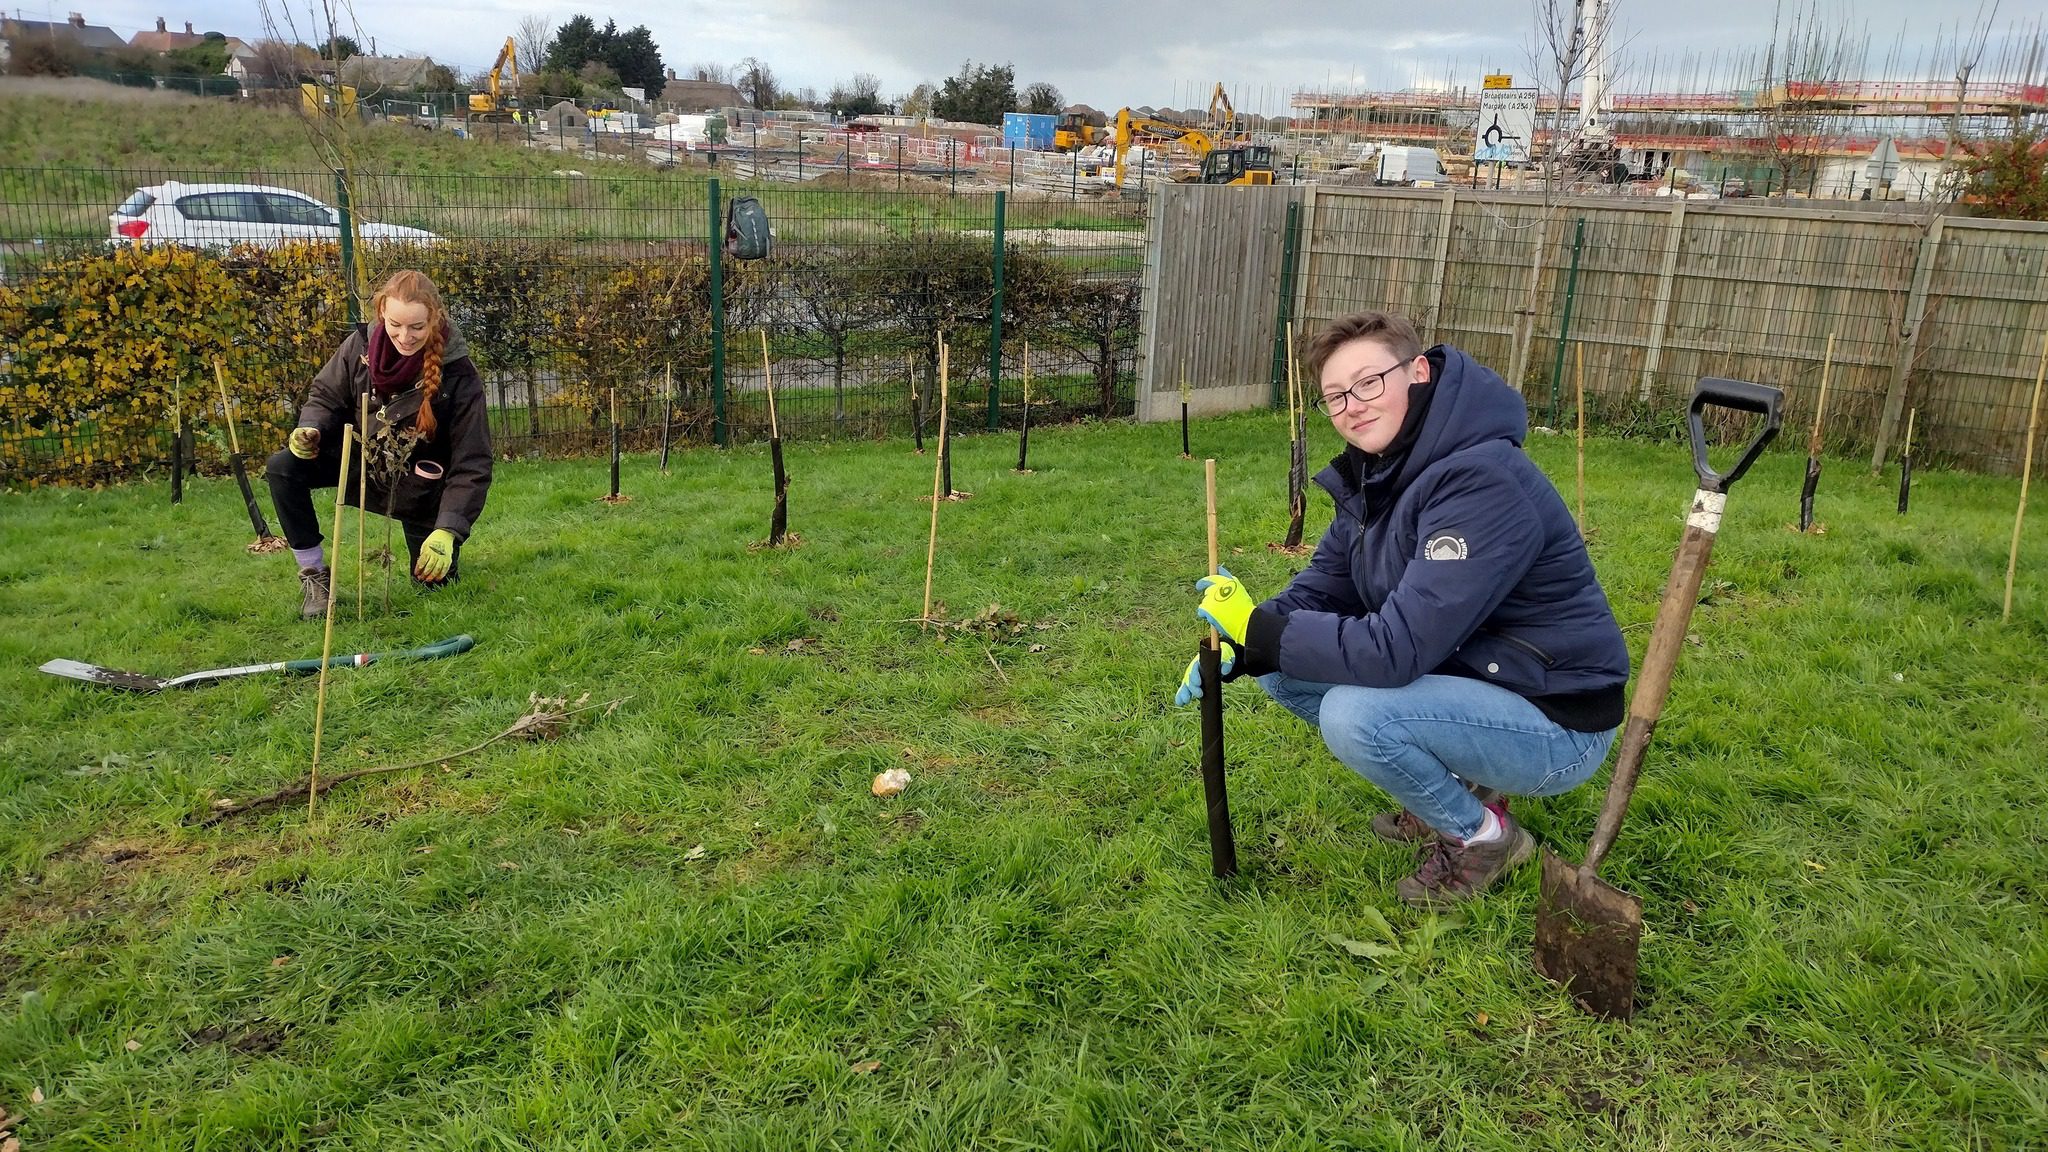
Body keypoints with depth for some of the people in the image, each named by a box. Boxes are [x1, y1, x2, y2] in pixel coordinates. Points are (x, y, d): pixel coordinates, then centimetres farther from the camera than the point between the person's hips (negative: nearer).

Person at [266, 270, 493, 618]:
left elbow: (471, 465, -25)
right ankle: (314, 575, -6)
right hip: (362, 459, 3)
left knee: (434, 577, 2)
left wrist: (447, 532, -34)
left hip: (419, 484, -3)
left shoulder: (459, 376, -26)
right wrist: (310, 429, -22)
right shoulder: (361, 345, -16)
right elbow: (326, 396, 2)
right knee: (282, 468, -21)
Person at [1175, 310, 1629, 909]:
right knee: (1281, 668, 1)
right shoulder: (1375, 472, 1)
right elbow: (1322, 586, 3)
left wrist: (1258, 628, -24)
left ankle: (1483, 836, -1)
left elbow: (1398, 650, -32)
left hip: (1556, 725, -9)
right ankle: (1456, 785, 12)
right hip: (1465, 675, 9)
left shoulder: (1482, 484, -28)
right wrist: (1238, 646, -15)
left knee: (1353, 716, -30)